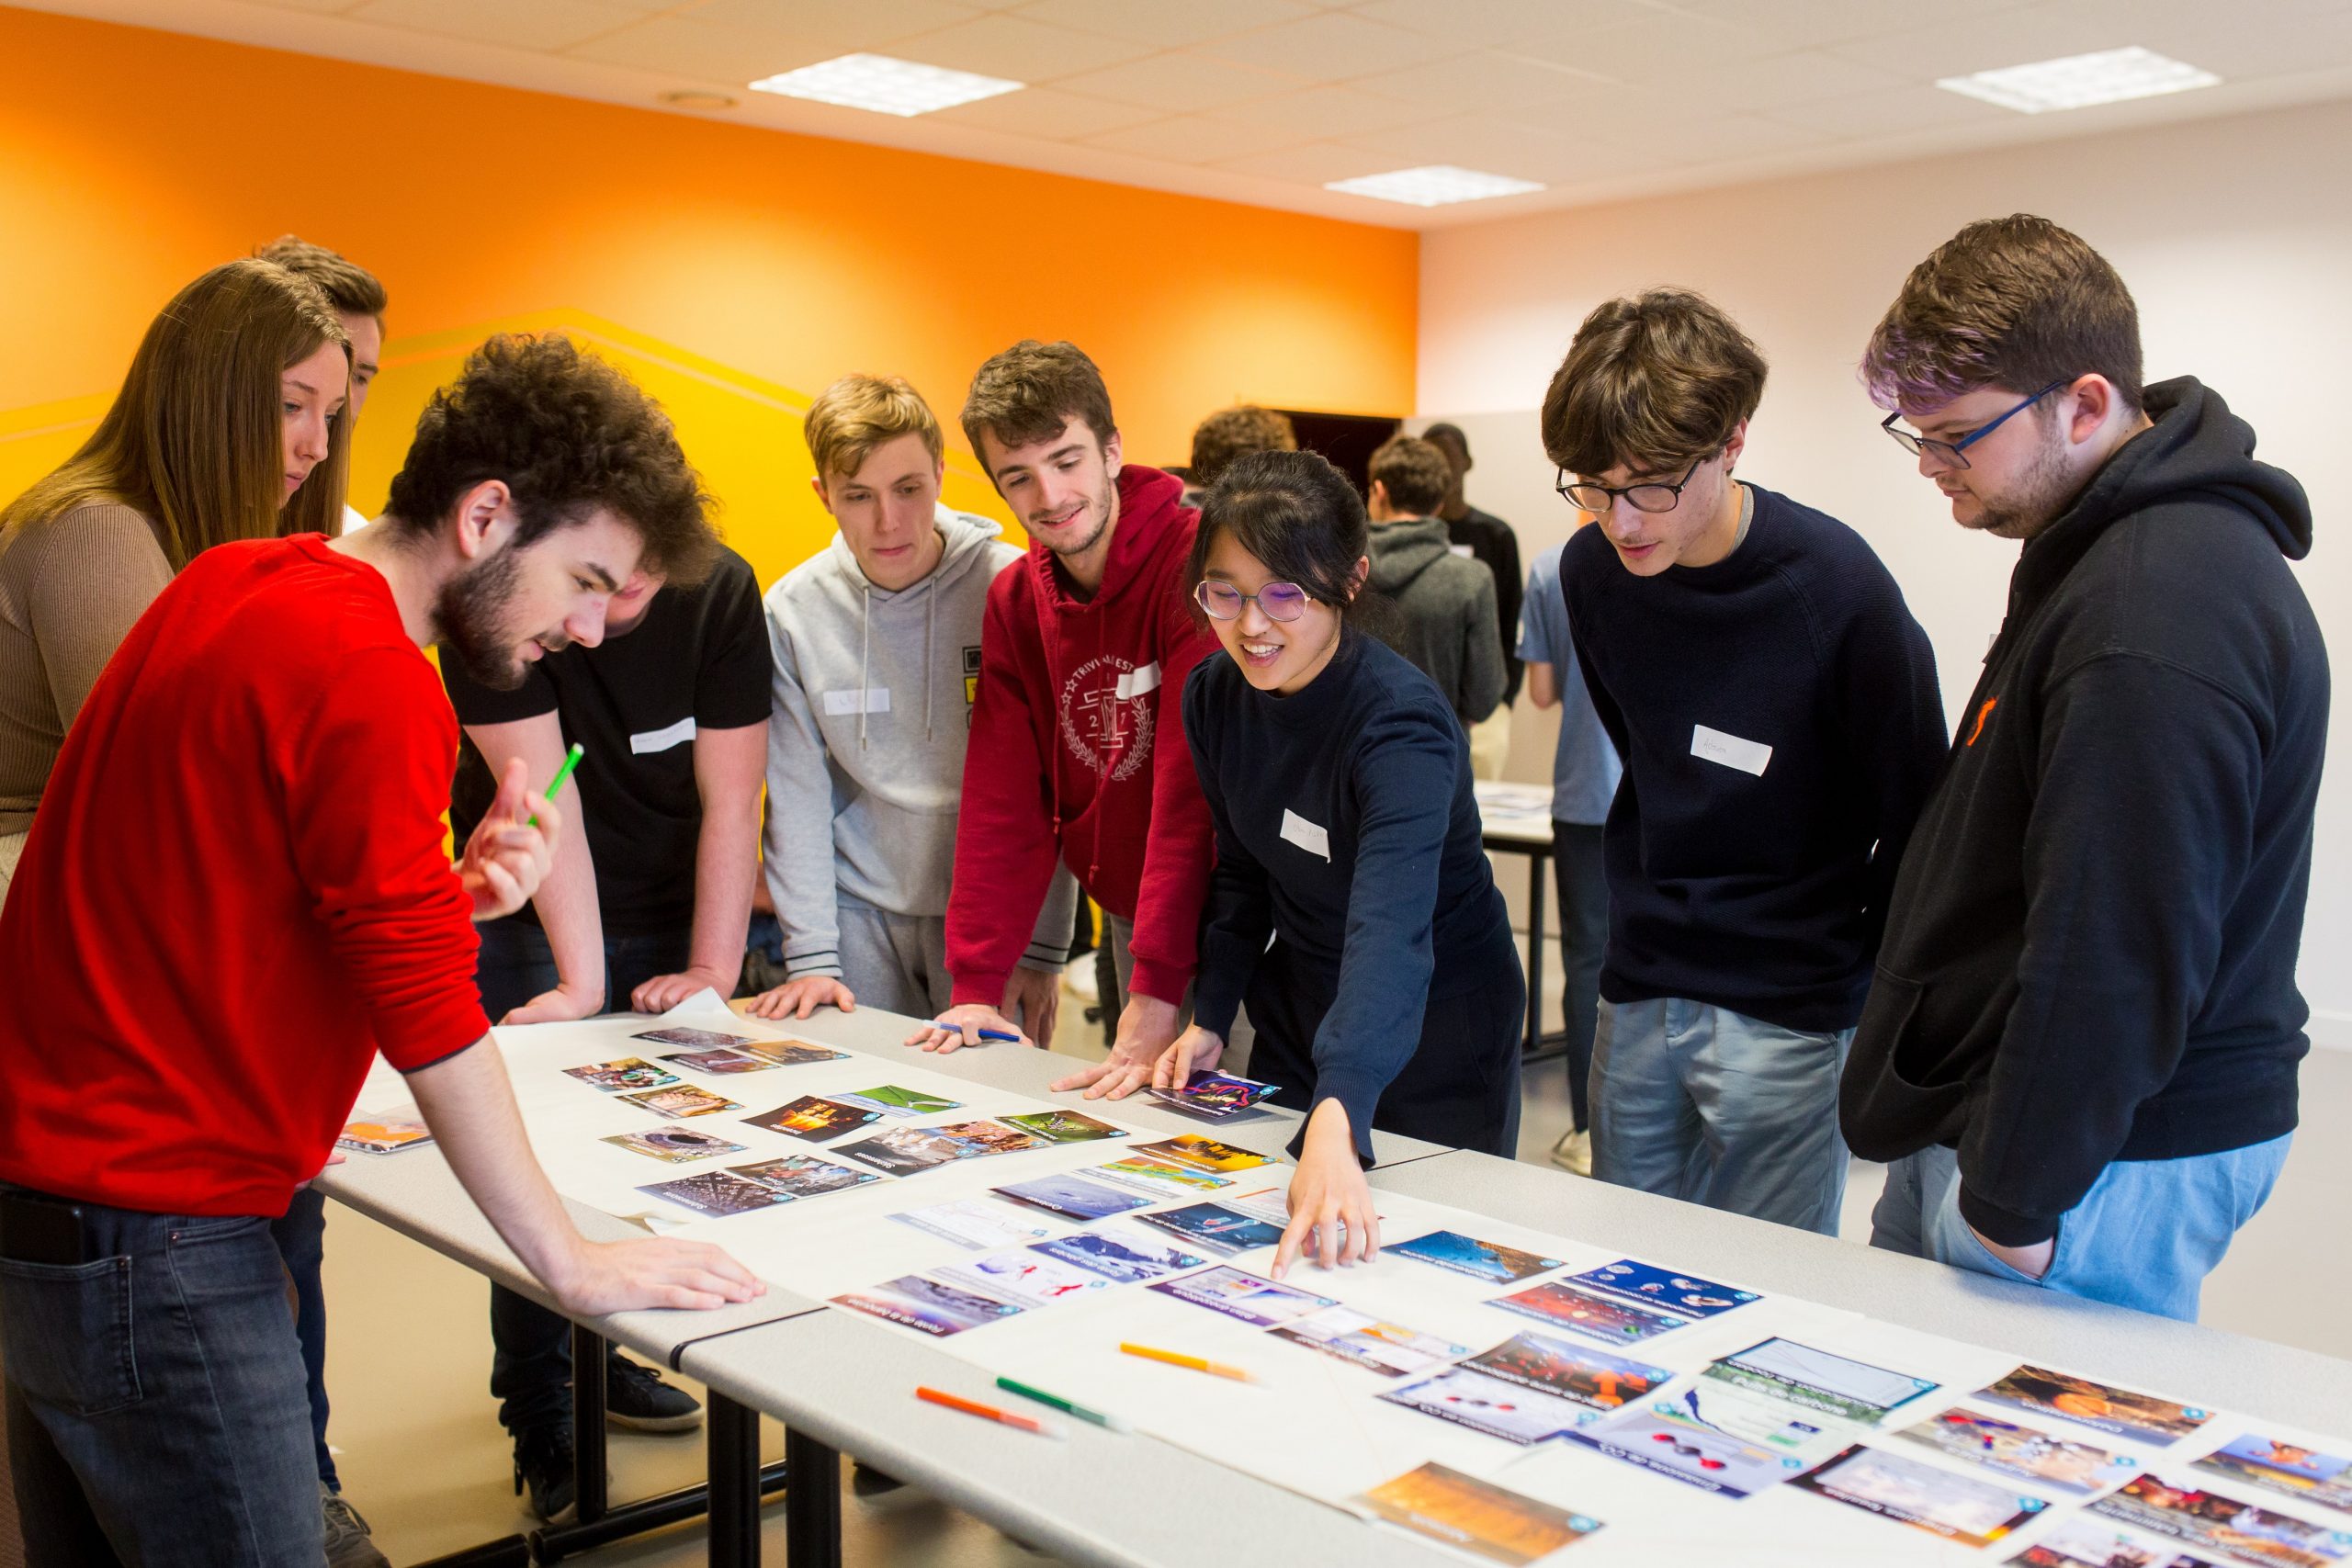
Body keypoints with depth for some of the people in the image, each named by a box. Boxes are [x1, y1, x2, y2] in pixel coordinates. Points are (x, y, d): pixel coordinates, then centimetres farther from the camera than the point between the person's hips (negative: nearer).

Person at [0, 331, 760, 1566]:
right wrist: (572, 1263, -13)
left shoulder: (230, 585, 8)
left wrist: (447, 895, -2)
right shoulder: (370, 674, -20)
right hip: (151, 1243, -10)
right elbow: (425, 1013, -20)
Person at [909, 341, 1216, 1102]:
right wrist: (978, 986, -7)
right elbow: (1005, 798, 0)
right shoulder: (1013, 600, 2)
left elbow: (1194, 784, -27)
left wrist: (1156, 996, -31)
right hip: (1128, 919, 6)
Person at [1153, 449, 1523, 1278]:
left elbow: (1391, 931, -46)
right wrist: (1211, 1016, -6)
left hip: (1439, 1030, -5)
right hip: (1297, 1015, 6)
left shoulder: (1401, 722, -32)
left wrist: (1336, 1123, -59)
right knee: (1267, 1239, 16)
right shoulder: (1214, 696, -10)